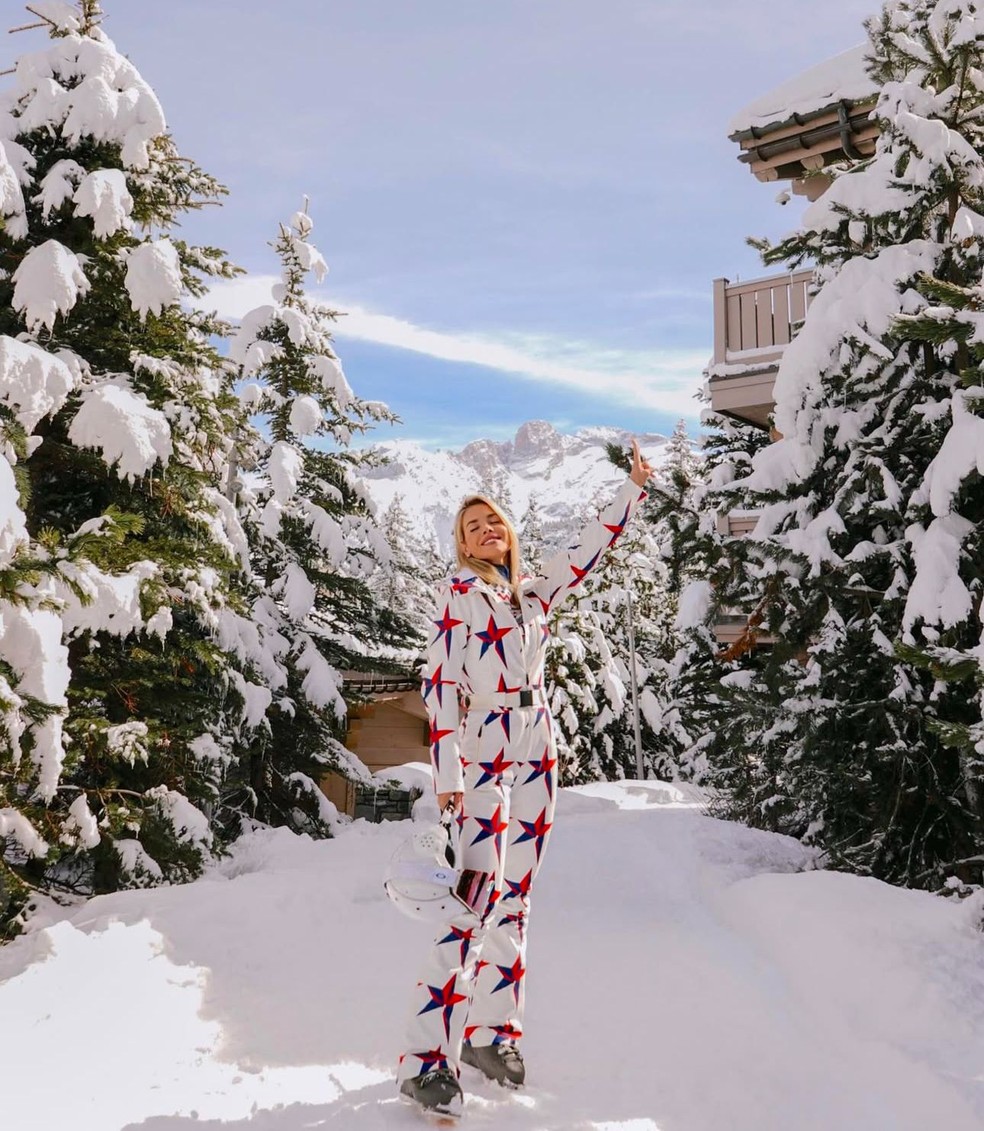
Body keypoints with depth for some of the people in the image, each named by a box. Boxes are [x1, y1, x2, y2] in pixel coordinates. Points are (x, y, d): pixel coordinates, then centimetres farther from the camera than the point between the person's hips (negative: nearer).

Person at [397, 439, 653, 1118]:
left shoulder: (534, 594, 15)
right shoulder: (458, 594, -2)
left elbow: (589, 548, 23)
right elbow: (439, 682, -9)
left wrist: (635, 488, 20)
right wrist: (448, 772, -17)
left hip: (537, 755, 6)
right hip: (484, 753, -6)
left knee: (515, 900, 8)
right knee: (477, 901, -14)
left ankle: (491, 1033, 17)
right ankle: (428, 1061, -11)